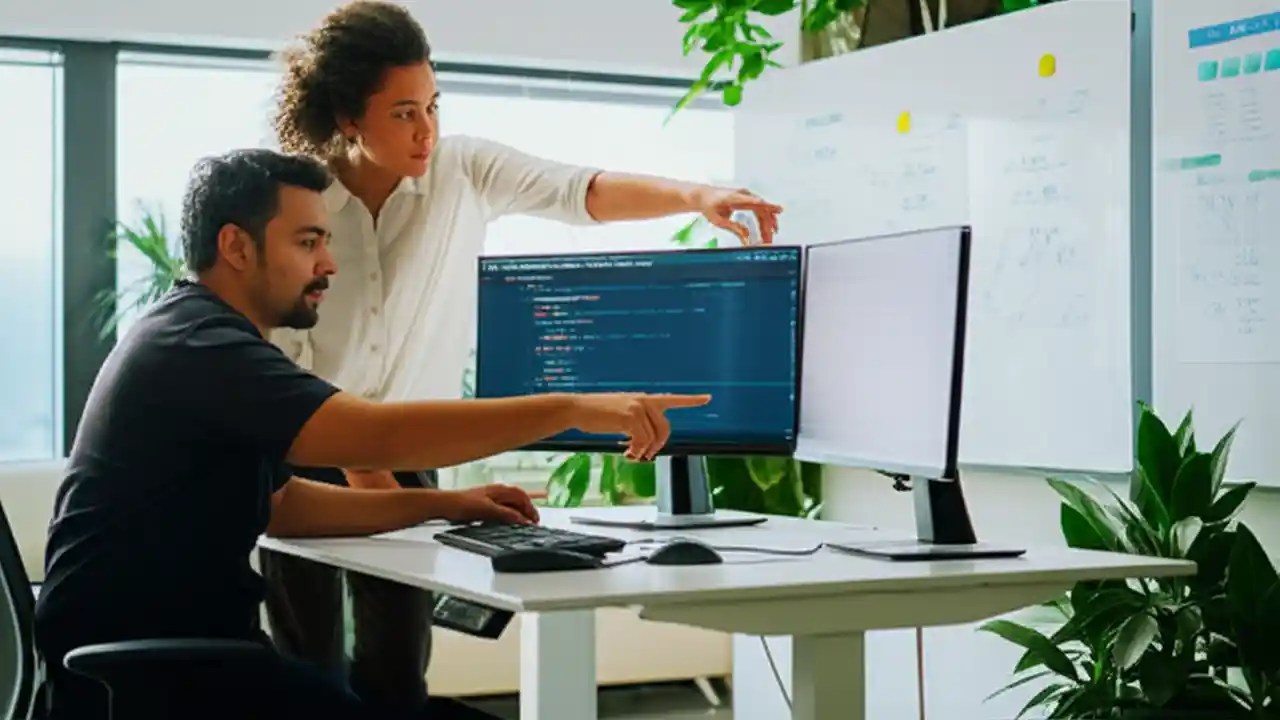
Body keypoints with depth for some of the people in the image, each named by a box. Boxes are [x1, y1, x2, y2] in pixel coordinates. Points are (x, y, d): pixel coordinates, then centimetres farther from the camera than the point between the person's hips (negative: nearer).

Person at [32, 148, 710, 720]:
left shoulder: (203, 340, 16)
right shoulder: (199, 347, -18)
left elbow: (281, 504, 17)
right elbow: (376, 436, -31)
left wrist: (444, 504, 6)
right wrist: (574, 409, -30)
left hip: (179, 641, 10)